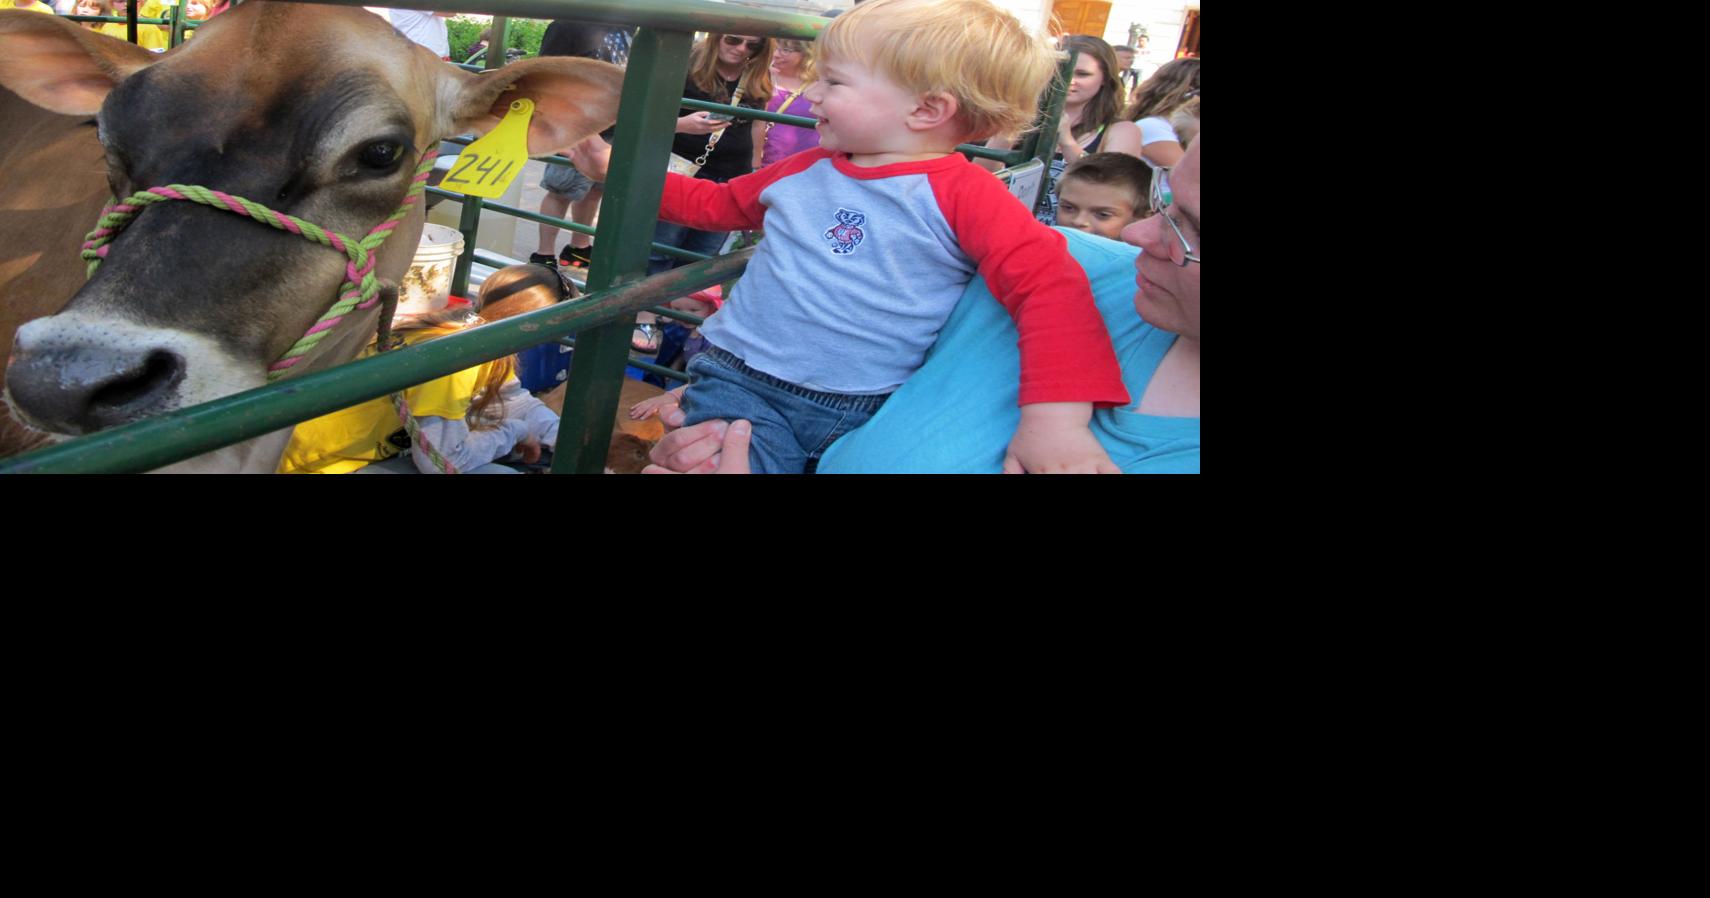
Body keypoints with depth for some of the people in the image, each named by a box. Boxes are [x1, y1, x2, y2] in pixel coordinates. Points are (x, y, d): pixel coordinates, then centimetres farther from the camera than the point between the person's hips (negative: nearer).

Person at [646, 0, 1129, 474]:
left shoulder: (961, 194, -10)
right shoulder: (807, 169, 9)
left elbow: (1051, 284, -20)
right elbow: (715, 203, 27)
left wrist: (1058, 418, -33)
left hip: (866, 416, -1)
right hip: (740, 379, 1)